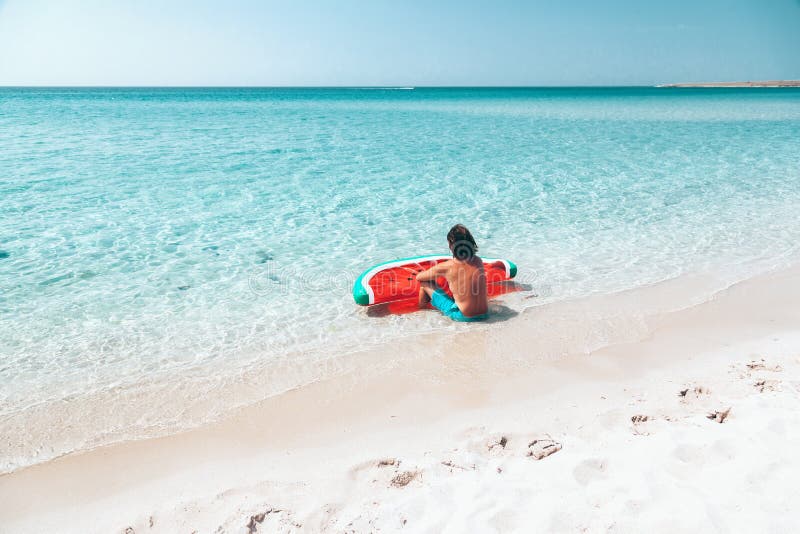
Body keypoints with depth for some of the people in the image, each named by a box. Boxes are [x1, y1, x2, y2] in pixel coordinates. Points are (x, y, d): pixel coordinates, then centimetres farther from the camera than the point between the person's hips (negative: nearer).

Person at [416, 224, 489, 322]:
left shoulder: (445, 267, -15)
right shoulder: (478, 261, -3)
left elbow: (419, 277, 2)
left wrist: (432, 275, 22)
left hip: (463, 316, -5)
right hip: (484, 314, 5)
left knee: (425, 283, 10)